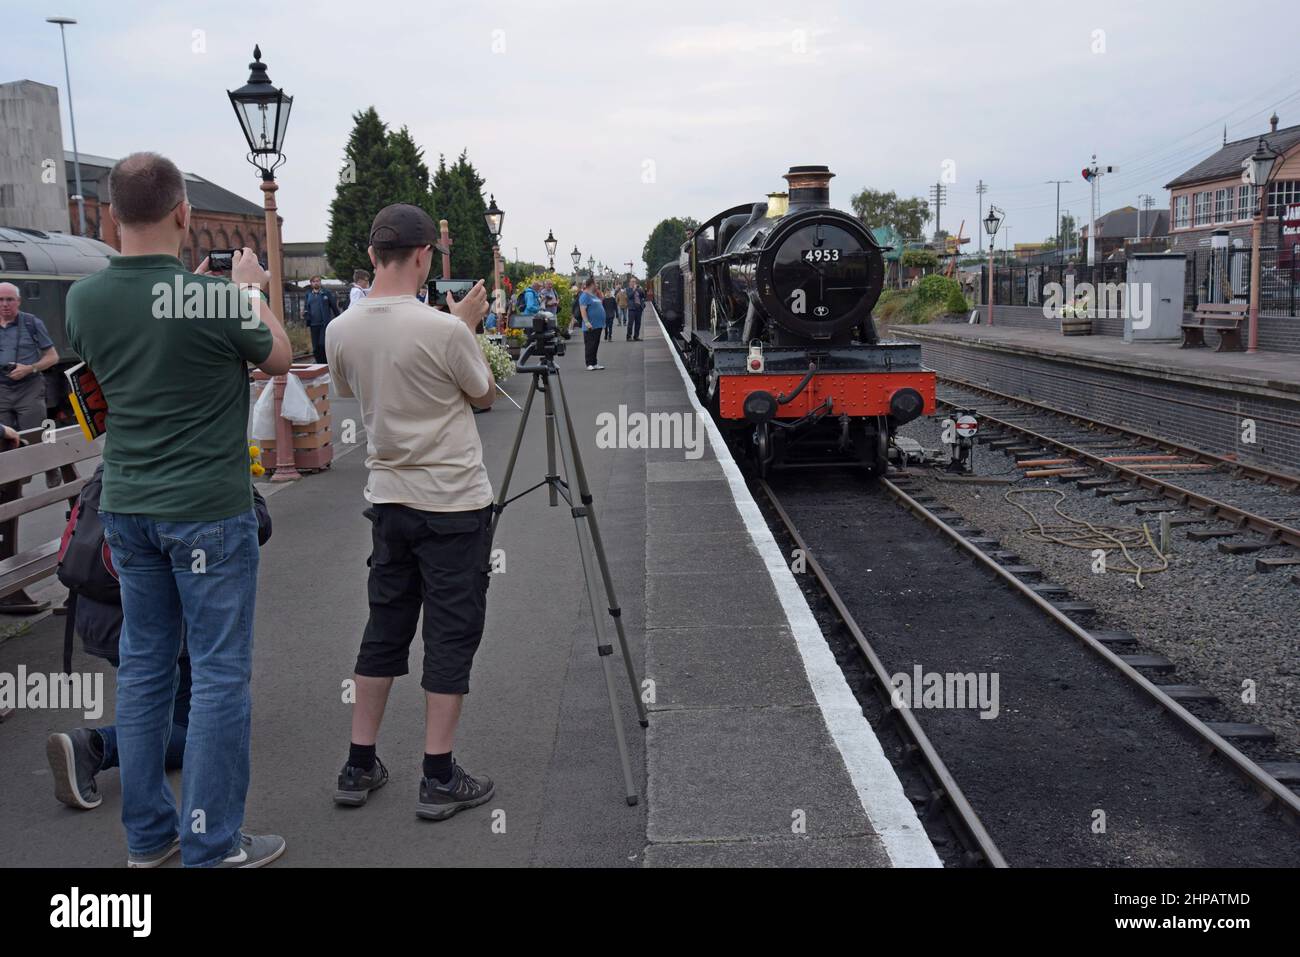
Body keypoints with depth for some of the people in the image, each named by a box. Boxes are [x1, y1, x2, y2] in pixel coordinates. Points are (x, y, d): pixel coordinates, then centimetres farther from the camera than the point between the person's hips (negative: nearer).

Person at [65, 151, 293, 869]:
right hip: (207, 512, -6)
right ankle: (211, 848, 9)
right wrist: (251, 290, 15)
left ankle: (147, 834, 25)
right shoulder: (216, 299, -17)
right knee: (219, 675, 2)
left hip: (126, 508, 6)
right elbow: (279, 360, 2)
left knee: (143, 665, 14)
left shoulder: (84, 298, -1)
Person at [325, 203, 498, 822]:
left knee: (384, 629, 15)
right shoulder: (443, 330, -18)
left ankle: (360, 768, 21)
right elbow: (484, 396, 0)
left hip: (388, 500, 6)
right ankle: (438, 779, 8)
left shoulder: (340, 331, -2)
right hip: (454, 504, -6)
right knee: (451, 635, 2)